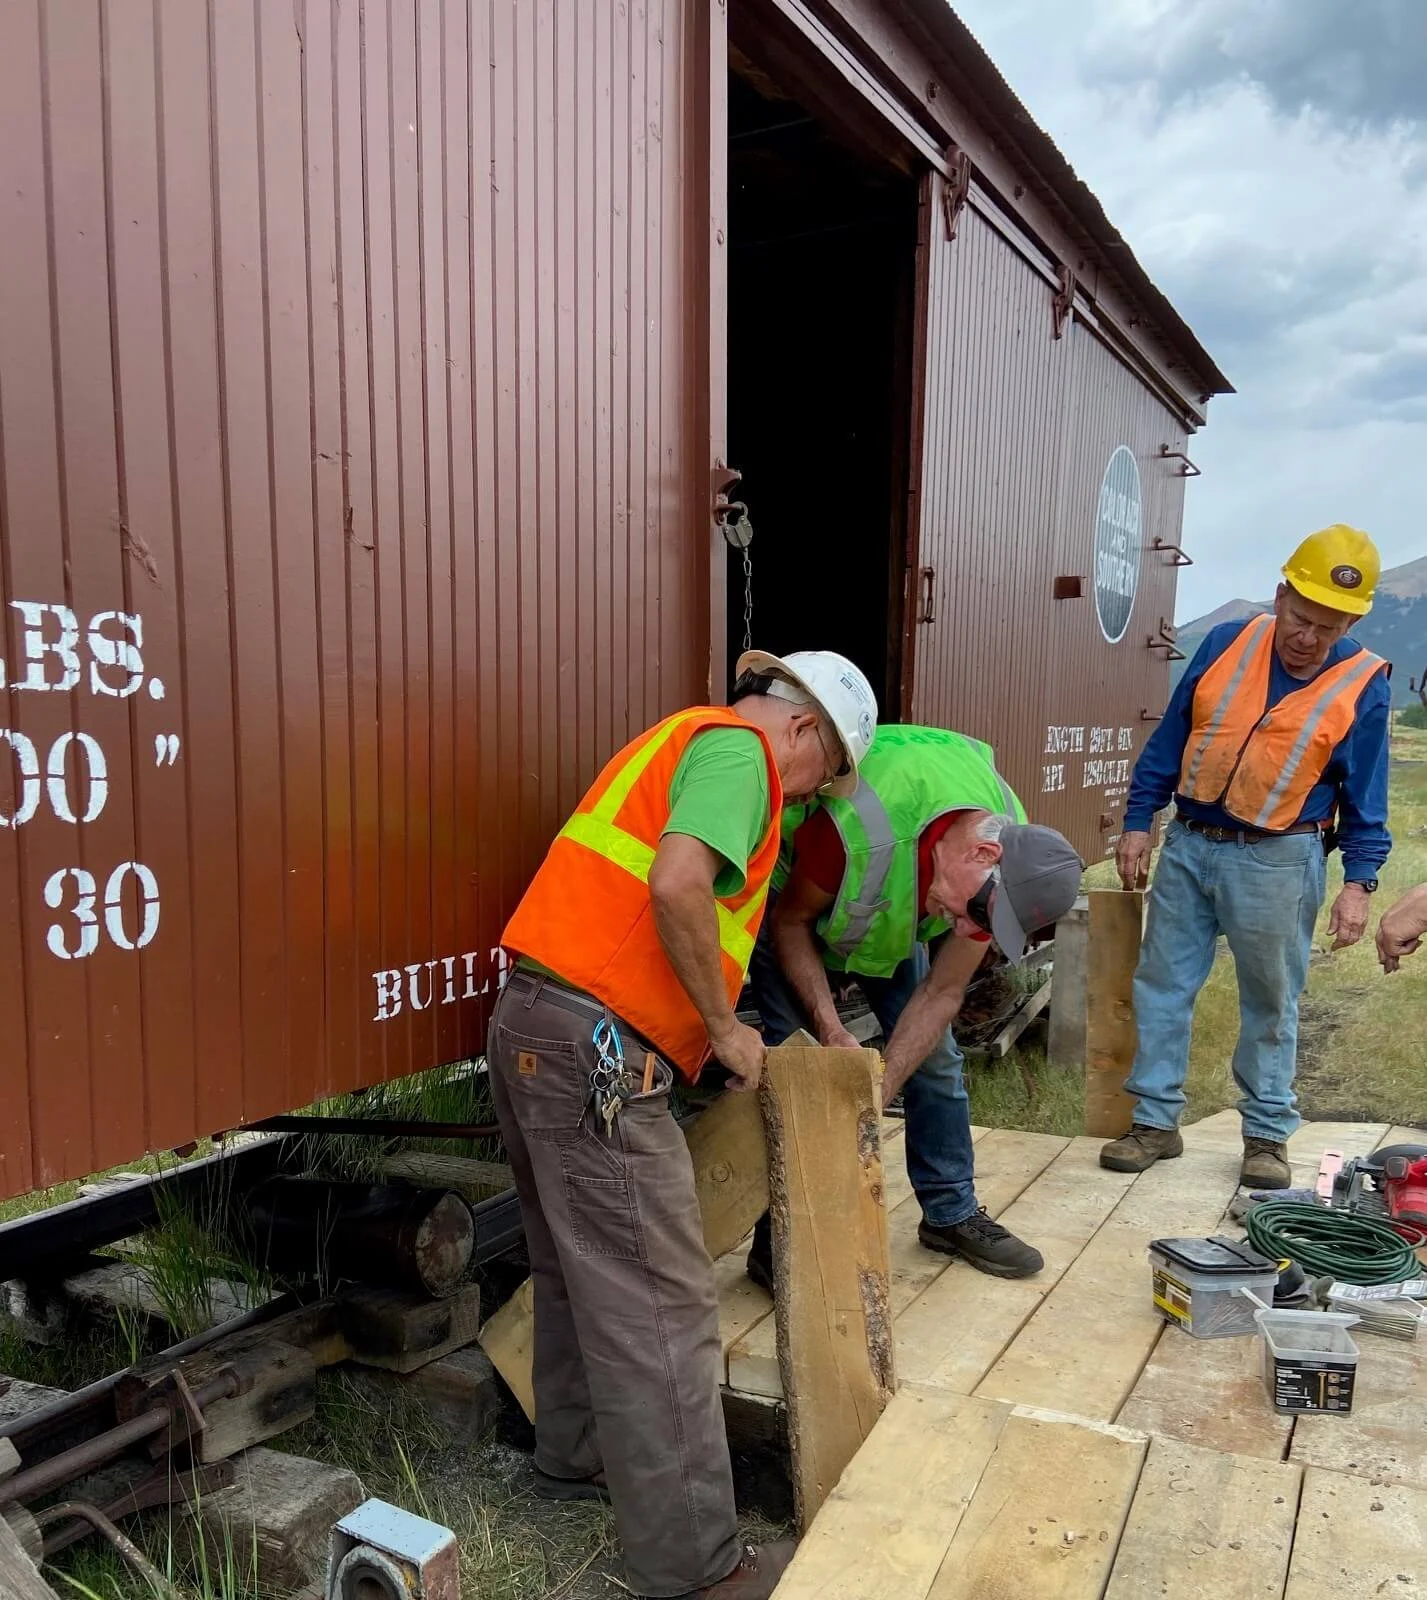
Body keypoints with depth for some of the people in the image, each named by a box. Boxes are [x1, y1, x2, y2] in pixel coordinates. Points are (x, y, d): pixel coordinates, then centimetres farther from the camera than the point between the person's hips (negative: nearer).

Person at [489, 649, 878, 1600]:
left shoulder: (686, 739, 23)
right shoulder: (737, 747, -6)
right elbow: (677, 887, -24)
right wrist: (725, 1029, -11)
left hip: (535, 1025, 10)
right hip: (595, 1040, -10)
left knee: (578, 1271, 23)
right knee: (660, 1310, -3)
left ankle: (577, 1458, 39)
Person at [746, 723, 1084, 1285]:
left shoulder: (1013, 865, -24)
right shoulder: (862, 833, -44)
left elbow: (942, 992, -16)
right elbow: (790, 920, -24)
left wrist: (880, 1090, -24)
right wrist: (831, 1029, -33)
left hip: (895, 916, 5)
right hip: (793, 904, -5)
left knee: (935, 1057, 3)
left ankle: (953, 1215, 22)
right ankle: (777, 1243, -1)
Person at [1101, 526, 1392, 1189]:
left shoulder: (1362, 686, -5)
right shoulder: (1227, 643, 0)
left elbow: (1366, 799, 0)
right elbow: (1169, 740, 5)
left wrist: (1358, 883, -9)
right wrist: (1137, 823, 3)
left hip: (1275, 862, -3)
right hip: (1188, 845, 3)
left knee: (1270, 1004, 8)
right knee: (1161, 986, 6)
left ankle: (1267, 1135, 23)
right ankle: (1155, 1121, 18)